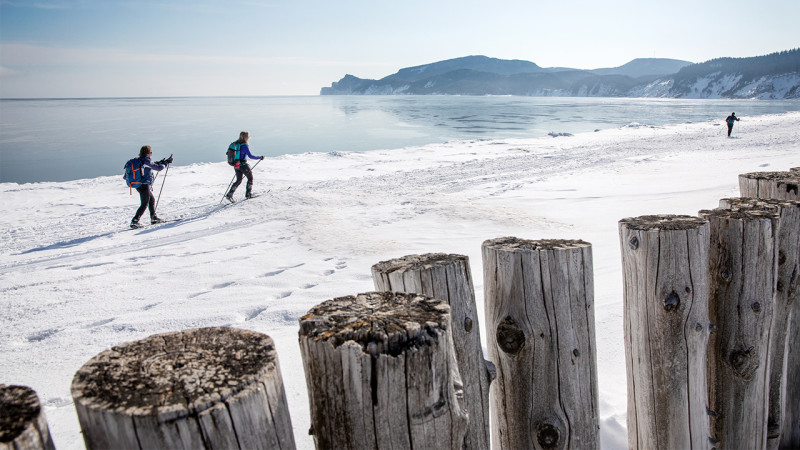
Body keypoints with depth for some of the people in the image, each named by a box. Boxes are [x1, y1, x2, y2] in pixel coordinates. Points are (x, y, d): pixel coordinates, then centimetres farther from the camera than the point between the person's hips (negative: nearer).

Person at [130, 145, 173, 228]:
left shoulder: (139, 160, 8)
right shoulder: (146, 161, -19)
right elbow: (159, 168, -16)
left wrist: (158, 162, 26)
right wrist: (166, 162, -1)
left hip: (138, 185, 10)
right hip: (144, 185, -10)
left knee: (152, 199, 23)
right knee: (145, 204, -3)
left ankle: (154, 218, 32)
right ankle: (134, 221, -6)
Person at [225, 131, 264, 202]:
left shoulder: (235, 143, 5)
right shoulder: (245, 145, -17)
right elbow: (250, 156, -19)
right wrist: (260, 157, -8)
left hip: (236, 165, 7)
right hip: (243, 165, -7)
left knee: (238, 180, 17)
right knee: (250, 178, 14)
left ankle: (229, 194, 6)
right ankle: (248, 194, 18)